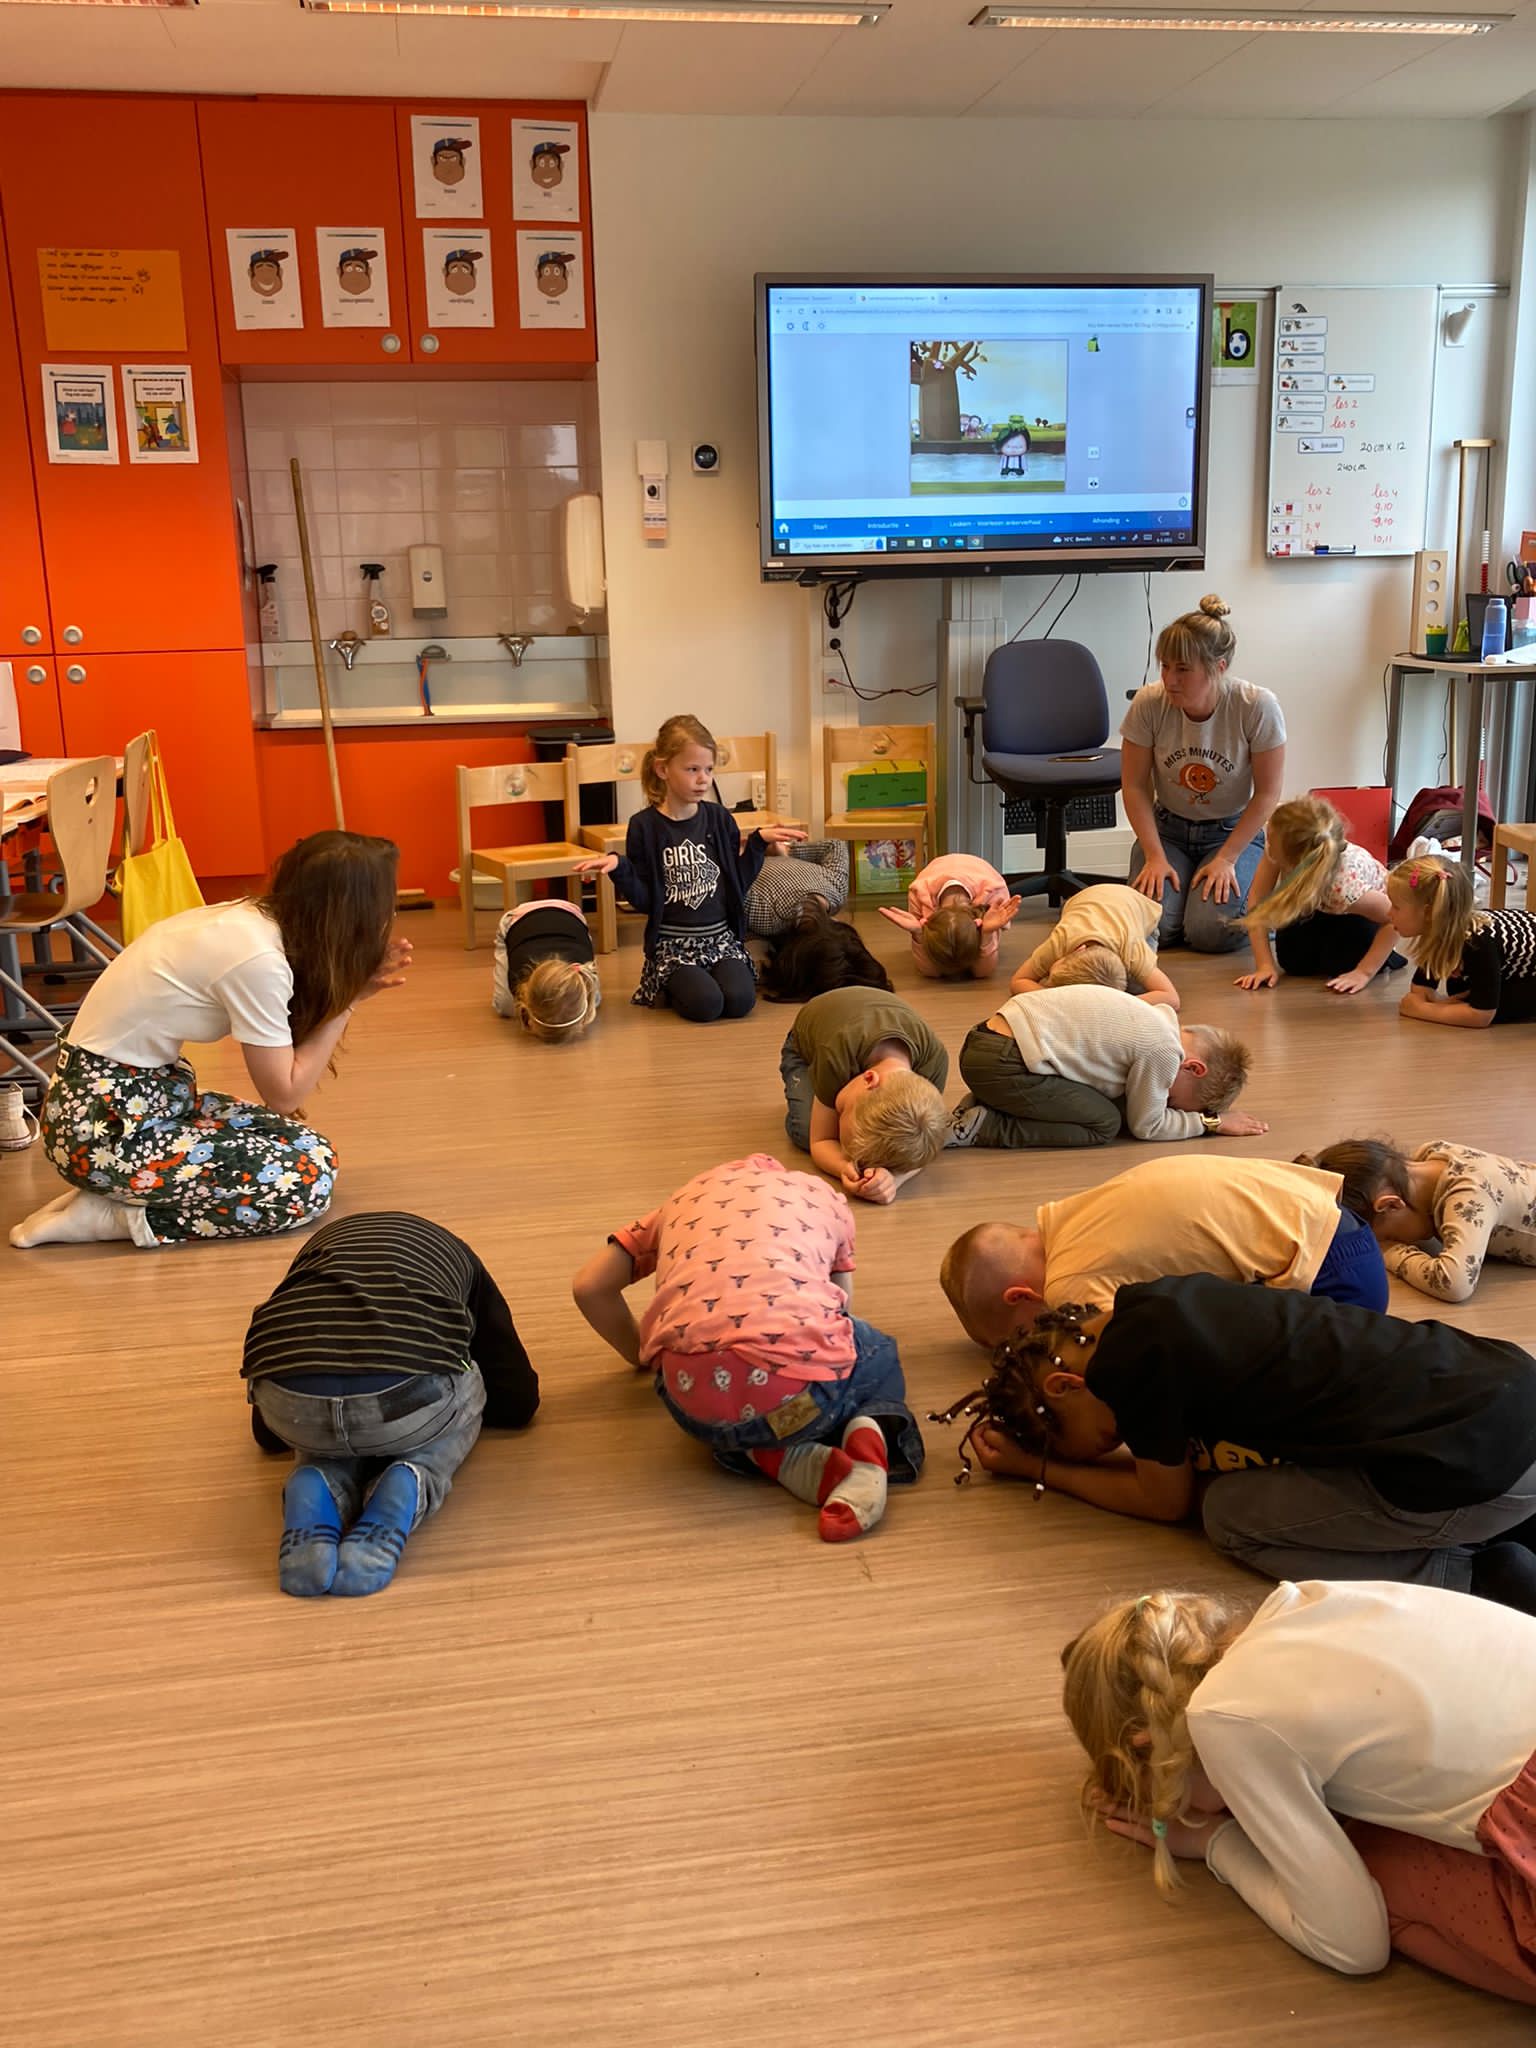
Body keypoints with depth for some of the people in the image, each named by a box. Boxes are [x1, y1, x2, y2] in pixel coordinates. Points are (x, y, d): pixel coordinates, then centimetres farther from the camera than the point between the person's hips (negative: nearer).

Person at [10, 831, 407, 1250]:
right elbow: (283, 1094, -14)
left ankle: (115, 1194, 10)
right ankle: (116, 1215, -4)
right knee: (310, 1175, -9)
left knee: (296, 1142, 11)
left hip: (136, 1096, 9)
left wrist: (354, 985, -1)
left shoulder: (248, 919, 2)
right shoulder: (258, 958, -24)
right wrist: (348, 1000, -9)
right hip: (102, 1127, -9)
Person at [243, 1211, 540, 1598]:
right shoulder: (456, 1254, 36)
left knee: (332, 1446, 39)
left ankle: (315, 1491, 5)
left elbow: (266, 1433, 38)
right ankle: (407, 1482, 4)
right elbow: (518, 1404, 36)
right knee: (453, 1418, 36)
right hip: (409, 1388, -2)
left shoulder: (319, 1245, 39)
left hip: (292, 1399, 2)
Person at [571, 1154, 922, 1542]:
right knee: (879, 1353, 36)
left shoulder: (685, 1199, 31)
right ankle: (870, 1430, 2)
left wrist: (641, 1353, 45)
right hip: (801, 1384, 0)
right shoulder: (825, 1196, 28)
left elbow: (589, 1286, 29)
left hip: (697, 1397, 1)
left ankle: (771, 1455, 8)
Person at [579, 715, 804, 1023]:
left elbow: (737, 885, 8)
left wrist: (759, 842, 2)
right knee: (705, 1004, -27)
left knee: (739, 1000, -23)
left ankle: (683, 982, 9)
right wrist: (619, 868, -20)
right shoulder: (644, 826, -5)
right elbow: (644, 900, -4)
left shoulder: (719, 819, 5)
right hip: (671, 943, -3)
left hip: (720, 936, 3)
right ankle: (669, 986, 7)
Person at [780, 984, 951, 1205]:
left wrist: (894, 1177, -60)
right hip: (807, 1046, -2)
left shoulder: (933, 1060, -43)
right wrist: (846, 1169, -60)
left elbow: (919, 1148, -36)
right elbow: (821, 1140, -36)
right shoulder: (835, 1056, -48)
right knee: (806, 1134, -29)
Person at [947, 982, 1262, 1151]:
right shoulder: (1163, 1050, -12)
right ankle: (984, 1128, -8)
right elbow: (1145, 1125, 0)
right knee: (1105, 1123, -4)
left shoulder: (1157, 1019, 15)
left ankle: (982, 1106, 11)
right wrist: (1211, 1121, 9)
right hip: (1002, 1065, -9)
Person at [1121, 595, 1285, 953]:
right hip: (1167, 828, 2)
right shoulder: (1148, 704, -17)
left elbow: (1267, 793, -12)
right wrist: (1155, 856, -14)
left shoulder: (1258, 707, -20)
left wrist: (1226, 859, -16)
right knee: (1151, 926, -22)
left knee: (1210, 931, -23)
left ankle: (1250, 896, 12)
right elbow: (1134, 787, -7)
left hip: (1232, 831, -1)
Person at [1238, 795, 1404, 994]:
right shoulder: (1282, 843, -35)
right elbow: (1258, 897, -28)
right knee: (1292, 959, -14)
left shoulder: (1344, 886, -45)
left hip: (1358, 914, -4)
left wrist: (1364, 973, -32)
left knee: (1338, 964, -24)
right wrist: (1265, 965, -32)